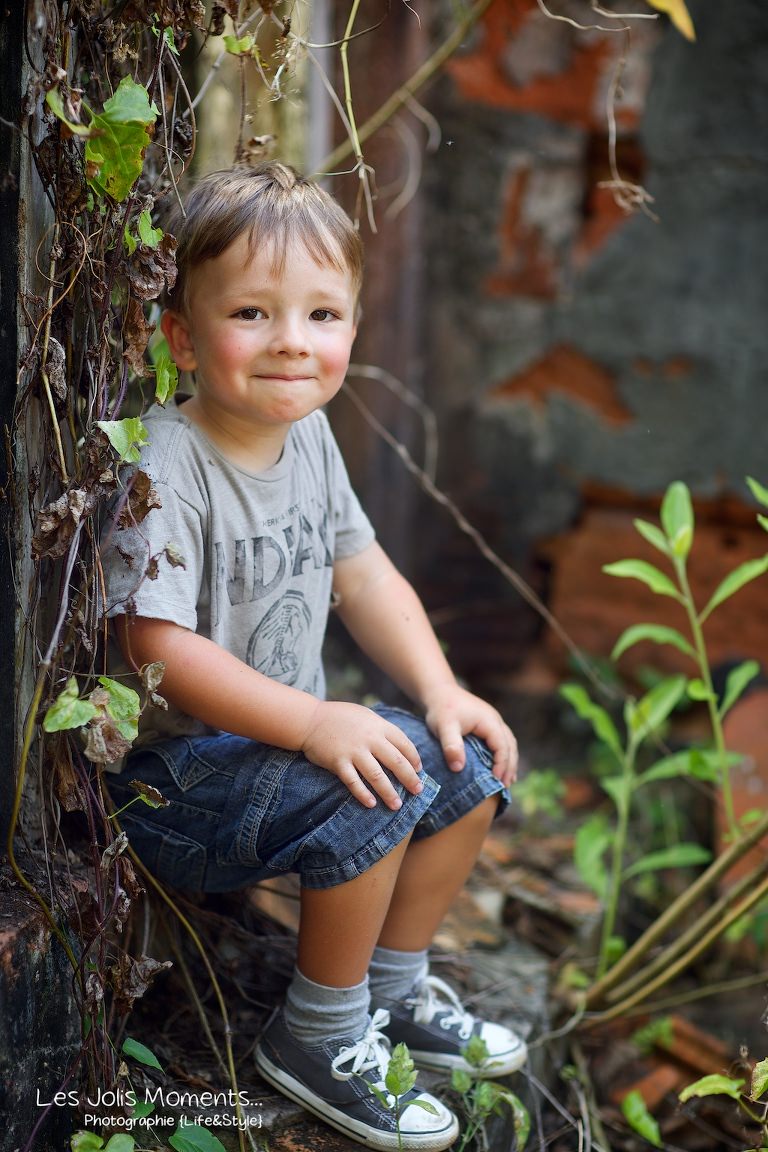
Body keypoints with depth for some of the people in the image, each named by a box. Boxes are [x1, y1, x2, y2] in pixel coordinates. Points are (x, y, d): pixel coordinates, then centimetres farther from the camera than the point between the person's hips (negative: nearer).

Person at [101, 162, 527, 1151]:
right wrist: (313, 724, -31)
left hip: (291, 731, 8)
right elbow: (159, 647, -28)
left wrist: (440, 690, -3)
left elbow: (361, 571, 9)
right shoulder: (166, 467, -24)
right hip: (173, 766, -8)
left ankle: (392, 986, 20)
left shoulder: (309, 436, 2)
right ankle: (317, 1040, -4)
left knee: (469, 766, 1)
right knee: (371, 799, -28)